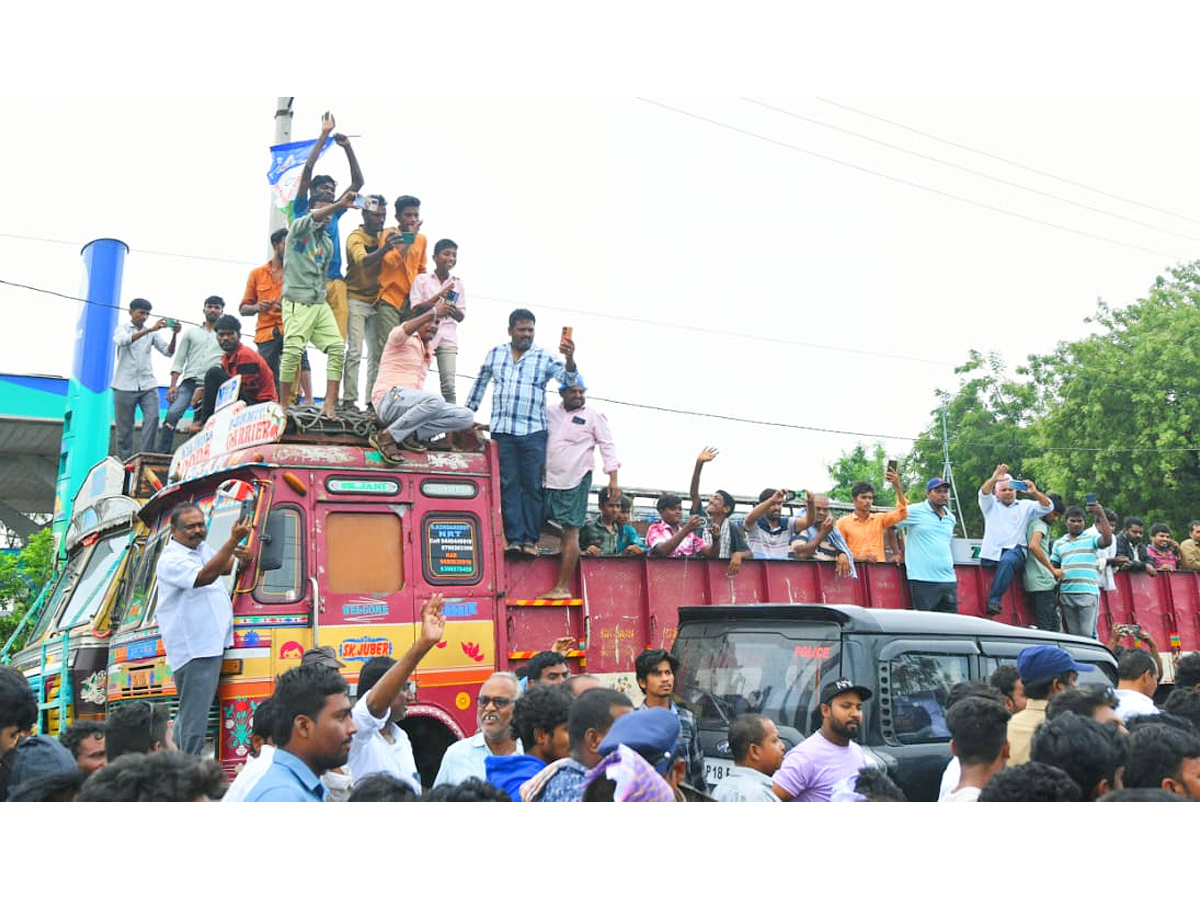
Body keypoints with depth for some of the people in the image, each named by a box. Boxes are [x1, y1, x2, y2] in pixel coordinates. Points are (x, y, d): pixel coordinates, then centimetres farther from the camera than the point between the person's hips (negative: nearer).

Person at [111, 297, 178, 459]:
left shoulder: (152, 333, 13)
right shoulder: (122, 328, 5)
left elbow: (168, 351, 3)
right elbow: (123, 341, -19)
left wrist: (174, 334, -15)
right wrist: (150, 329, -29)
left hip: (148, 384, 2)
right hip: (125, 385, -2)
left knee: (153, 417, -17)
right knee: (124, 427, 1)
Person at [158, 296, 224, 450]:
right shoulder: (191, 332, 18)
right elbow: (178, 360, 13)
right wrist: (173, 385, 1)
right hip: (189, 382, 1)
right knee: (172, 414, -17)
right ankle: (162, 454, -16)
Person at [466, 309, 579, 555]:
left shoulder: (544, 357, 6)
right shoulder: (495, 354, 13)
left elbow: (568, 379, -7)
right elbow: (480, 384, 23)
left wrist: (569, 358, -26)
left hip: (533, 433, -1)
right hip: (502, 431, 2)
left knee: (532, 486, -1)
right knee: (509, 485, 0)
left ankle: (530, 539, 2)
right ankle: (514, 538, 0)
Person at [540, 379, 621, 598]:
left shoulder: (594, 416, 3)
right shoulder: (550, 413, 13)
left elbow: (607, 447, 0)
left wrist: (613, 479, -8)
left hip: (576, 480, -5)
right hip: (549, 479, 5)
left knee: (571, 531, -6)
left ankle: (562, 588, -6)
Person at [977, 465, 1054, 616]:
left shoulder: (1025, 506, 21)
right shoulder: (991, 505, 20)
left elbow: (1047, 507, 9)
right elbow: (983, 493, -1)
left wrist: (1035, 492, -10)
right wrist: (994, 478, -22)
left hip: (1015, 549, -3)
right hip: (992, 552, 3)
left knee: (1007, 561, -34)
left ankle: (994, 600, -41)